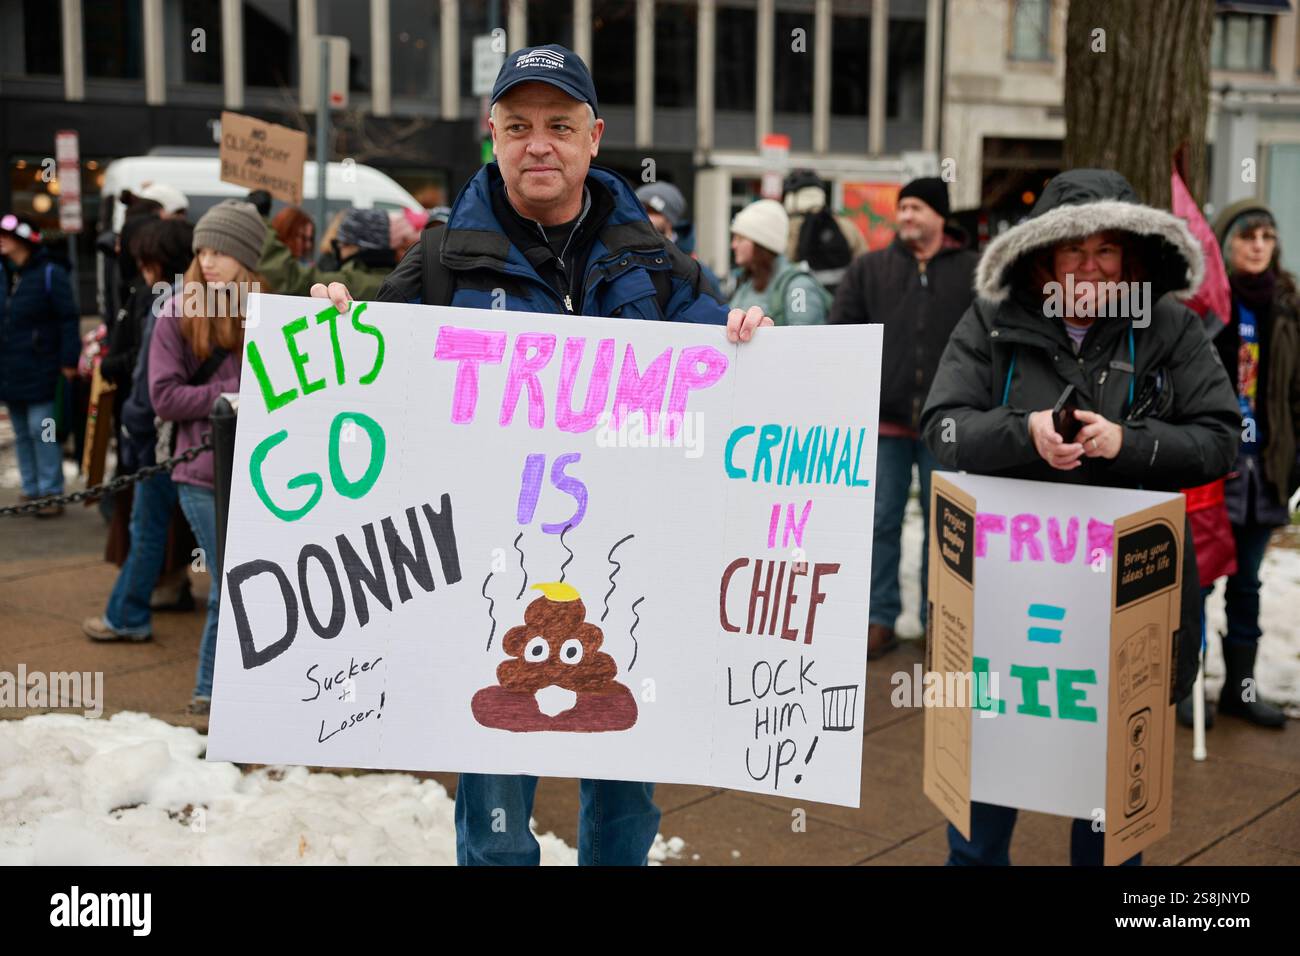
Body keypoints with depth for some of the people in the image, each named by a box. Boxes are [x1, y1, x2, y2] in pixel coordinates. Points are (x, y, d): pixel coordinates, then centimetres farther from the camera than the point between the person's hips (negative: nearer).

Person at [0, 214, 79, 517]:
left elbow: (68, 320, -10)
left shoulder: (50, 274, -8)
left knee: (41, 431, -7)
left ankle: (51, 493, 0)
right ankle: (31, 490, 19)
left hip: (39, 371, -7)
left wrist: (68, 361, -14)